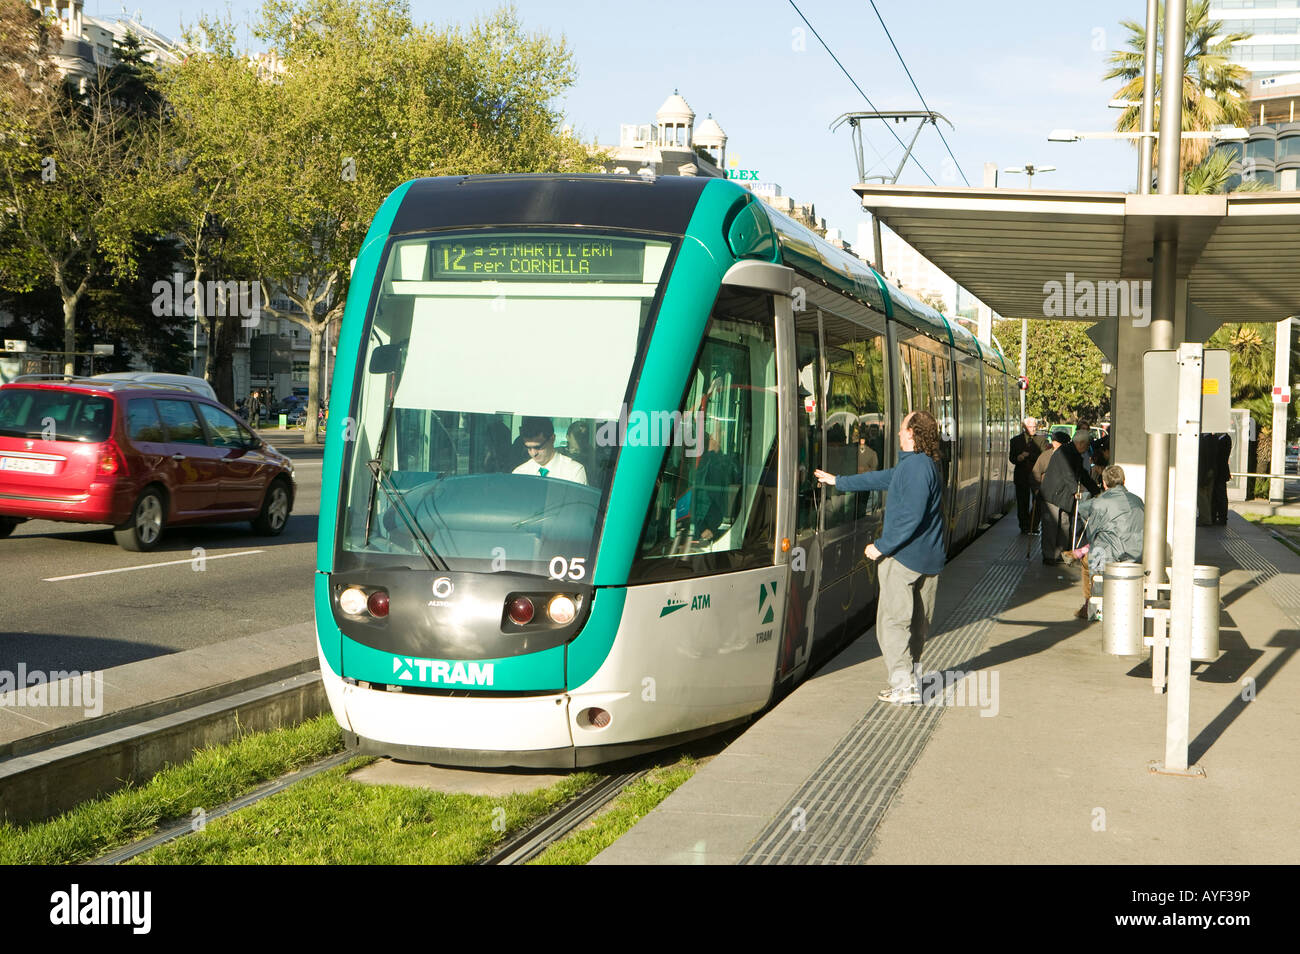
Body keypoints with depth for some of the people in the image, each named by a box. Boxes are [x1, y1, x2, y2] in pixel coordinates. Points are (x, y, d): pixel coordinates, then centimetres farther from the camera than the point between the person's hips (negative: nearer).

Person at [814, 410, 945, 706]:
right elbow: (884, 478, 24)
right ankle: (912, 679, 21)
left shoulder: (915, 466, -18)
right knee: (917, 624, 14)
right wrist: (838, 481, 31)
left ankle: (904, 687, -5)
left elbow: (912, 517, -25)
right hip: (928, 559, 10)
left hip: (903, 558, -10)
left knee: (893, 621, -4)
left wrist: (882, 546, -18)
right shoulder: (927, 464, 14)